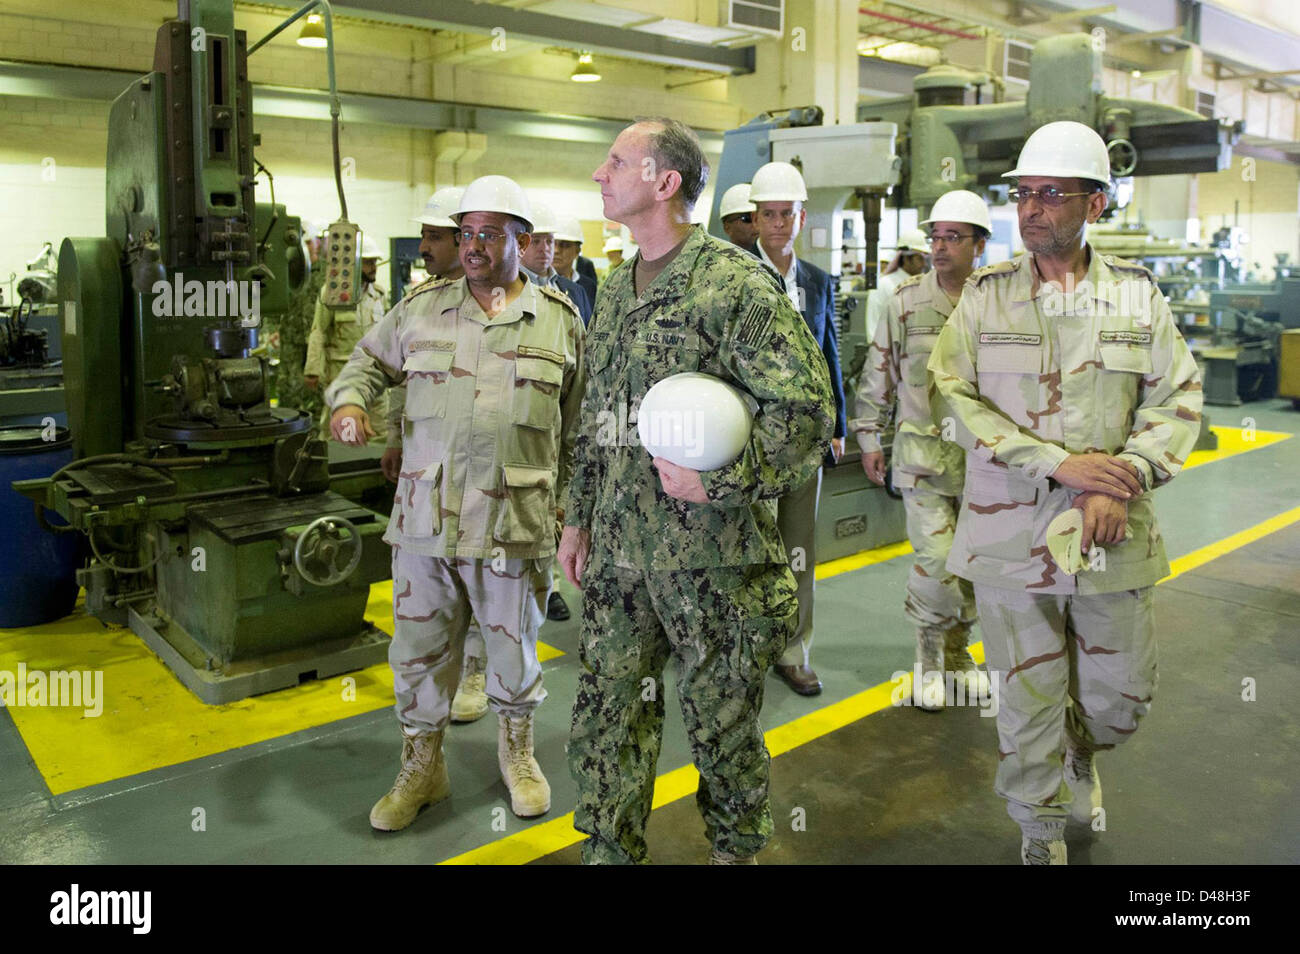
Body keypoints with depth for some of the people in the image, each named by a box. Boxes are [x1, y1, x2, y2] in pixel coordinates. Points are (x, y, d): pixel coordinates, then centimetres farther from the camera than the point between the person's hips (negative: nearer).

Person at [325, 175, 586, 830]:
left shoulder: (559, 320, 4)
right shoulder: (421, 307, 6)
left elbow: (577, 426, 10)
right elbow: (369, 361, 19)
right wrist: (348, 401, -4)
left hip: (514, 524, -1)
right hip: (423, 520, 2)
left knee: (513, 648, 13)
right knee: (419, 650, 11)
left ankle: (516, 751, 39)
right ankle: (421, 768, 31)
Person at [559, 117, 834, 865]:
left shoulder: (737, 282, -12)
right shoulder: (615, 292, 13)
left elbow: (808, 407, -17)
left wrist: (719, 480, -21)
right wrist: (579, 518, 18)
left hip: (711, 553, -6)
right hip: (619, 551, 6)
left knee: (722, 720, 11)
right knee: (608, 714, 12)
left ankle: (736, 849, 35)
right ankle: (611, 850, 30)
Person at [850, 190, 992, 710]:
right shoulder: (906, 299, -1)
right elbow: (879, 373, 5)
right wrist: (869, 437, 5)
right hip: (923, 452, -2)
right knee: (936, 559, -10)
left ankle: (957, 652, 32)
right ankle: (929, 658, 12)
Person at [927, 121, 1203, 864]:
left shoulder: (1138, 294, 3)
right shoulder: (986, 294, -2)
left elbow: (1179, 398, 2)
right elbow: (954, 395, -9)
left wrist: (1120, 485, -14)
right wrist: (1058, 464, -17)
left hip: (1114, 533, 2)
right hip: (1013, 531, -2)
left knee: (1124, 691, 15)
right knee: (1030, 697, 9)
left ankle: (1081, 750, 50)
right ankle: (1042, 829, 33)